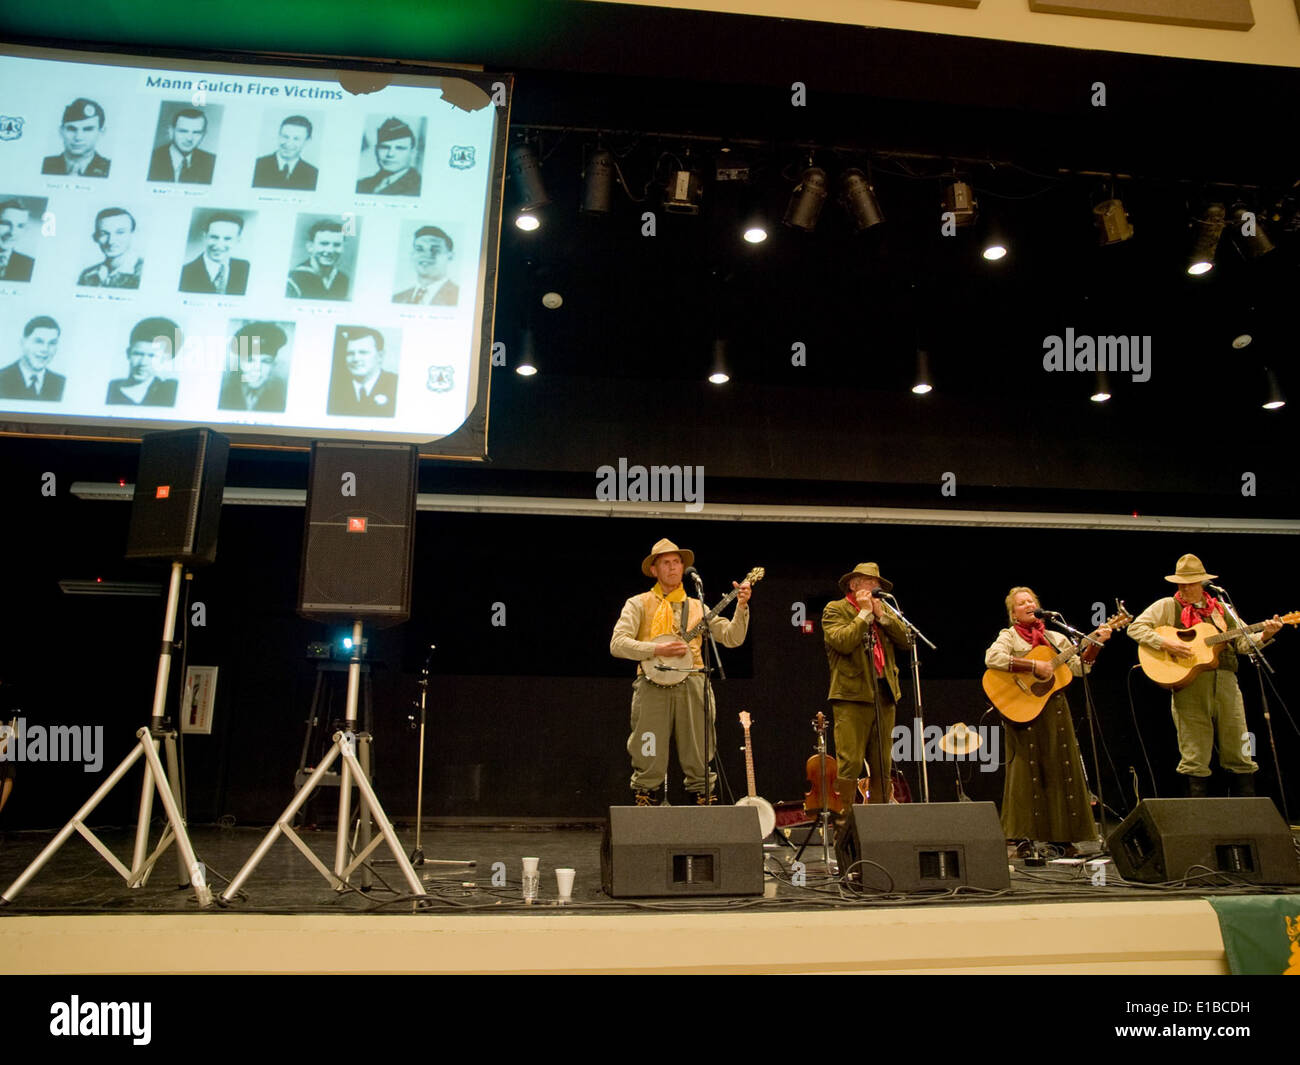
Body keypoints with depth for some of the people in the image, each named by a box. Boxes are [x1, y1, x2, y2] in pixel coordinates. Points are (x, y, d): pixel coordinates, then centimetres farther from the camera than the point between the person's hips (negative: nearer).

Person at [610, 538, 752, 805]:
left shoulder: (697, 607, 19)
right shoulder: (639, 604, 9)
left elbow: (732, 638, 13)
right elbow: (617, 644, -3)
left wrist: (741, 607, -1)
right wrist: (659, 649, -13)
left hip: (692, 686, 3)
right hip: (653, 686, -3)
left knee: (700, 763, 2)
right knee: (650, 766, -3)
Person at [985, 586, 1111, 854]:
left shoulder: (1055, 638, 17)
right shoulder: (1009, 636, 2)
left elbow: (1079, 667, 12)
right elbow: (992, 658, -18)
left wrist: (1096, 643, 0)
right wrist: (1034, 666, -19)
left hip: (1055, 711, 5)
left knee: (1061, 770, 4)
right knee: (1027, 771, -7)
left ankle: (1061, 839, 12)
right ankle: (1022, 840, -4)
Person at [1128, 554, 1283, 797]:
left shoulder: (1221, 609, 18)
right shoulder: (1167, 606, 6)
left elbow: (1242, 643, 15)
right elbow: (1135, 627, -2)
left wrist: (1264, 635, -3)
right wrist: (1165, 643, -14)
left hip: (1226, 684, 4)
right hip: (1189, 687, -3)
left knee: (1239, 756, 5)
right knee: (1195, 759, -2)